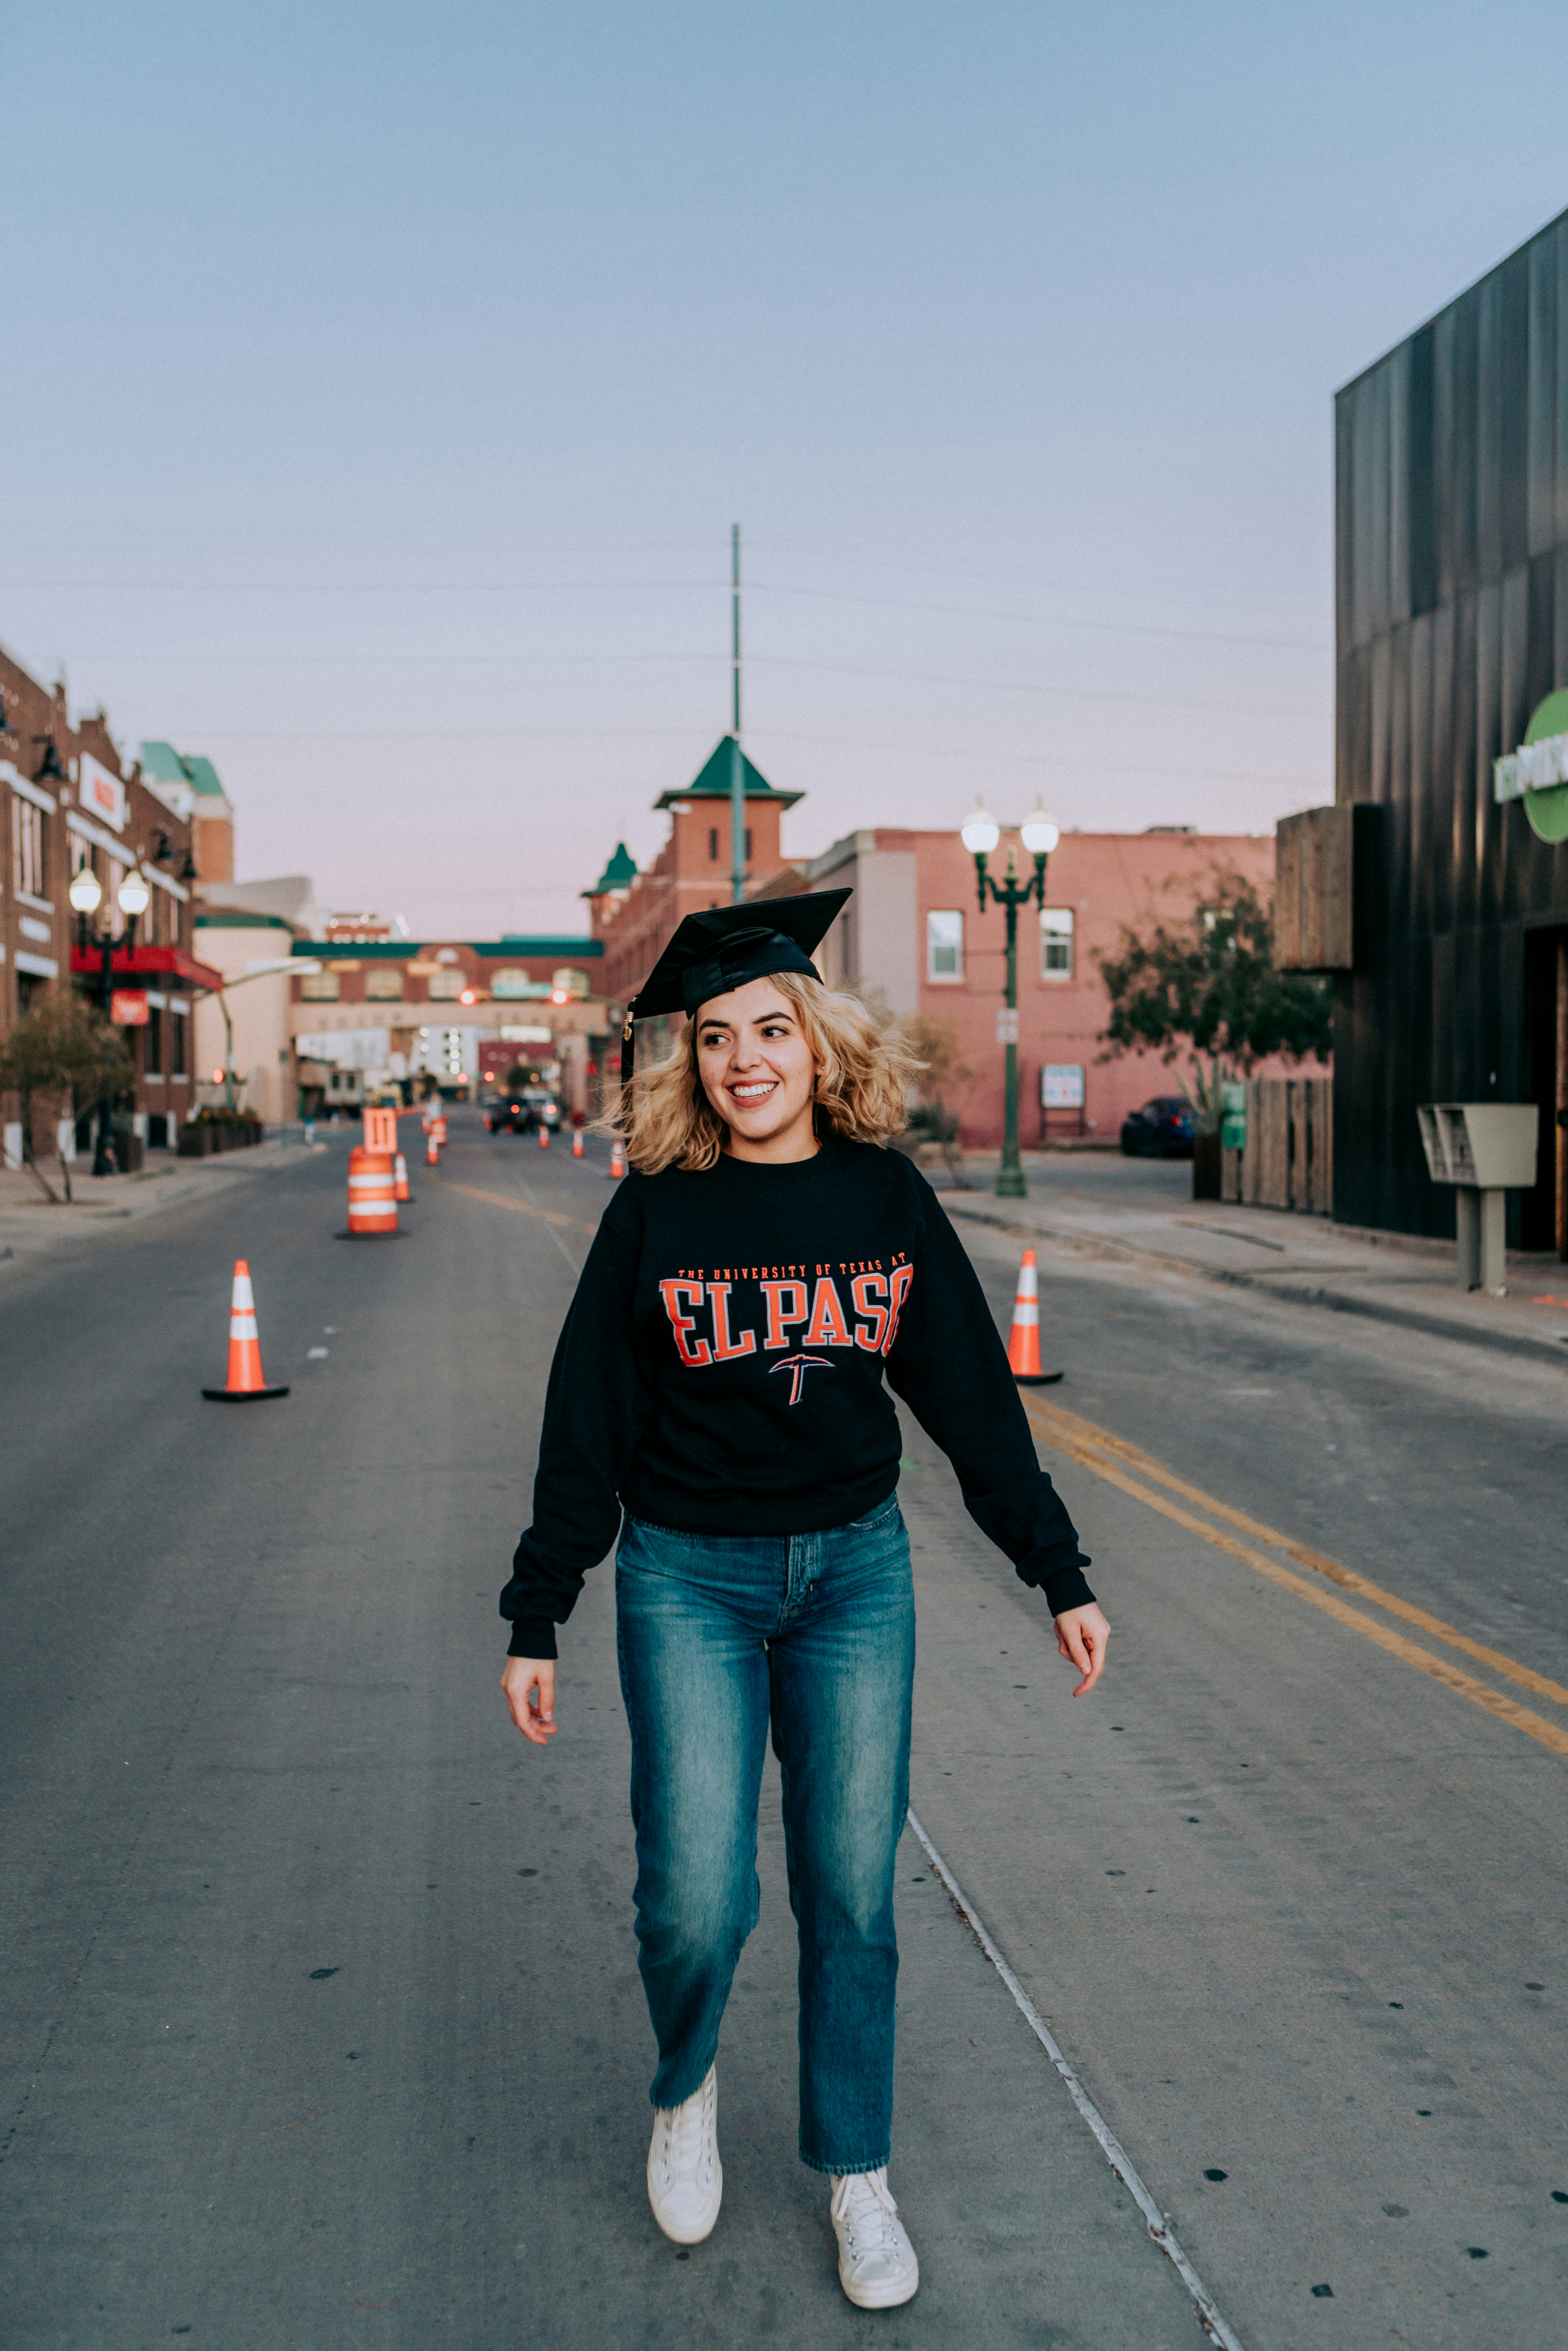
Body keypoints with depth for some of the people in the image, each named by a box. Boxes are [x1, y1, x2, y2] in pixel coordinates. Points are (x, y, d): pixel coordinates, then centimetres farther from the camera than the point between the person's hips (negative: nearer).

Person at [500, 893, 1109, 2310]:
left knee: (853, 1892, 8)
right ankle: (686, 2089, 28)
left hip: (856, 1572, 2)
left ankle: (856, 2174, 29)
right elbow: (587, 1424, 0)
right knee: (697, 1900, -7)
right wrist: (536, 1623, 1)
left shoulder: (886, 1198, -1)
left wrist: (1060, 1576, 6)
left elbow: (974, 1396, 6)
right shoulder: (656, 1212, -5)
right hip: (690, 1580, -1)